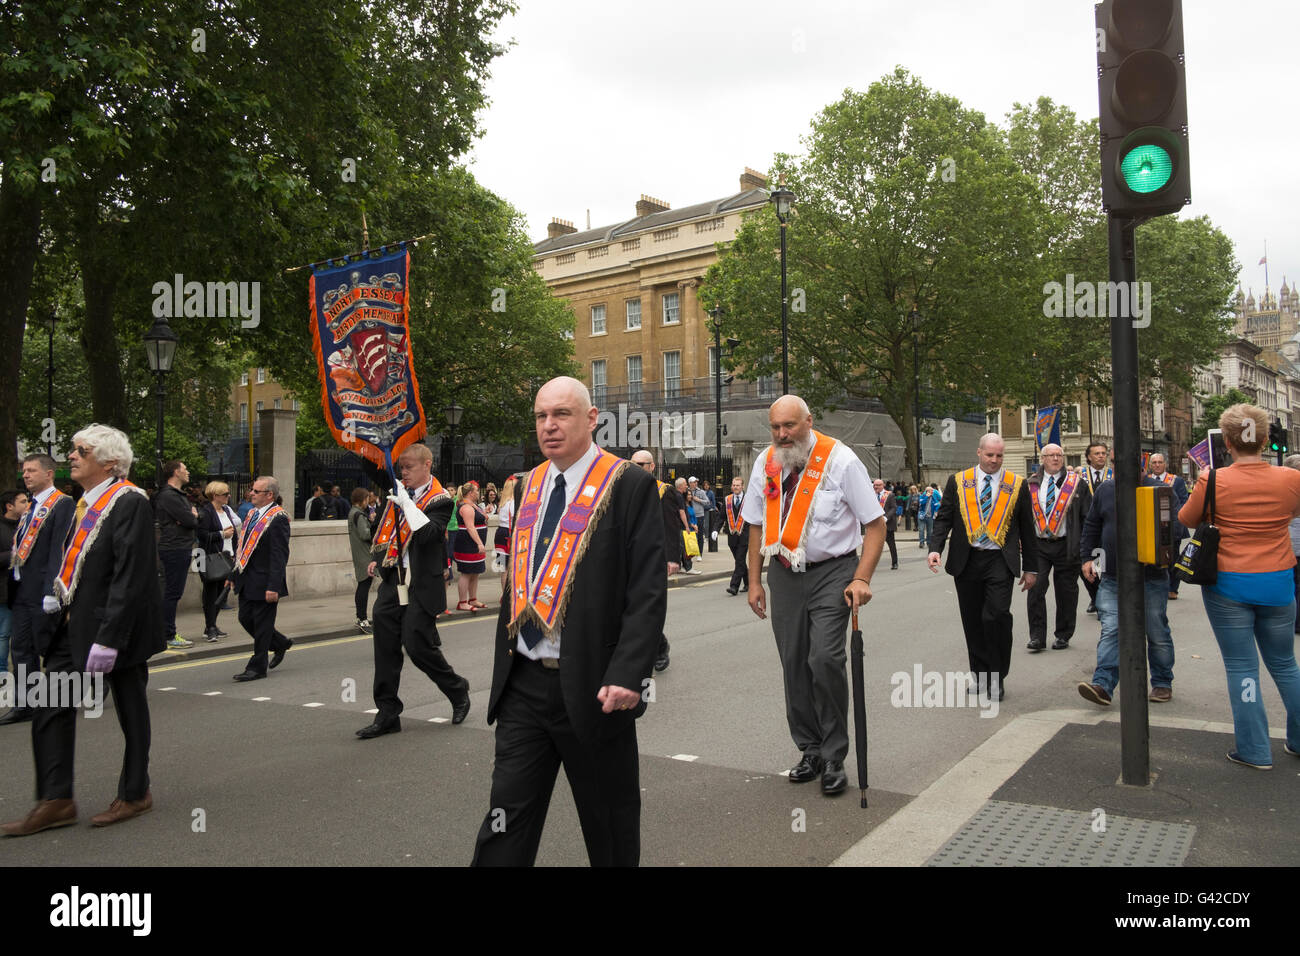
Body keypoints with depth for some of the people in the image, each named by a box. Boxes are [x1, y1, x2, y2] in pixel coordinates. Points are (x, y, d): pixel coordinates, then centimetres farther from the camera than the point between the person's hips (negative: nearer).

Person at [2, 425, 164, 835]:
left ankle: (135, 794, 24)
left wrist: (108, 638, -24)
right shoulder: (85, 504, 11)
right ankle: (55, 802, 16)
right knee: (51, 708, 6)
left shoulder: (130, 503, -17)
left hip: (118, 626, -8)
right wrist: (60, 599, 7)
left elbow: (130, 578, -22)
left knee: (130, 712, 8)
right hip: (73, 625, 9)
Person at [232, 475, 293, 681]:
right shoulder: (252, 513, 11)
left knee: (262, 624, 1)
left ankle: (257, 667, 12)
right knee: (246, 618, 14)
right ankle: (281, 643, 33)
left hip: (264, 582, -9)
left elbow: (280, 555, -20)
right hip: (247, 580, 9)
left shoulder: (278, 518, -16)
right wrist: (233, 573, 17)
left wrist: (273, 587, -23)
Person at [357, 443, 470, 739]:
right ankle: (387, 714, 13)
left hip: (422, 584, -7)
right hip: (393, 579, 7)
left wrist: (407, 504, -23)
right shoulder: (402, 491, 10)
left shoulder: (439, 500, -9)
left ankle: (458, 690, 20)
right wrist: (379, 558, 19)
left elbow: (427, 535, -24)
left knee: (418, 645, -6)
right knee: (385, 645, 4)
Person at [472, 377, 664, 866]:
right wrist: (504, 663, 14)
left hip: (591, 687, -5)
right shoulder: (528, 486, 11)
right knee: (506, 820, 6)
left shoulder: (629, 485, -8)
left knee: (610, 824, 12)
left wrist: (627, 675, -21)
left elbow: (648, 591, -13)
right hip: (523, 683, 5)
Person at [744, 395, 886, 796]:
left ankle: (833, 758, 2)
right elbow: (757, 526, 13)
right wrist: (755, 581, 9)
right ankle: (809, 750, 24)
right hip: (784, 574, 5)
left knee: (825, 659, -15)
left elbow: (875, 523, -8)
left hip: (832, 572, -4)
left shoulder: (840, 460, -10)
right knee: (793, 665, 7)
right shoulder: (766, 463, 4)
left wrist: (861, 578, -17)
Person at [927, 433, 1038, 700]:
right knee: (973, 621, 8)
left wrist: (1030, 568, 10)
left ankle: (997, 676, 0)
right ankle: (980, 675, 23)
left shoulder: (1017, 484, 6)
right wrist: (935, 548, -12)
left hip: (1000, 561, -1)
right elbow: (943, 518, 5)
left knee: (997, 615, -15)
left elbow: (1027, 528, 10)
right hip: (966, 561, 2)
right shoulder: (957, 482, 7)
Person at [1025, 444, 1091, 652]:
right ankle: (1037, 636, -2)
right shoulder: (1031, 484, 7)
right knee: (1035, 588, -8)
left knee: (1066, 592, 7)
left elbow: (1088, 517, 4)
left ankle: (1063, 636, 21)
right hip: (1038, 545, 1)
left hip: (1066, 546, -1)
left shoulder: (1076, 484, 3)